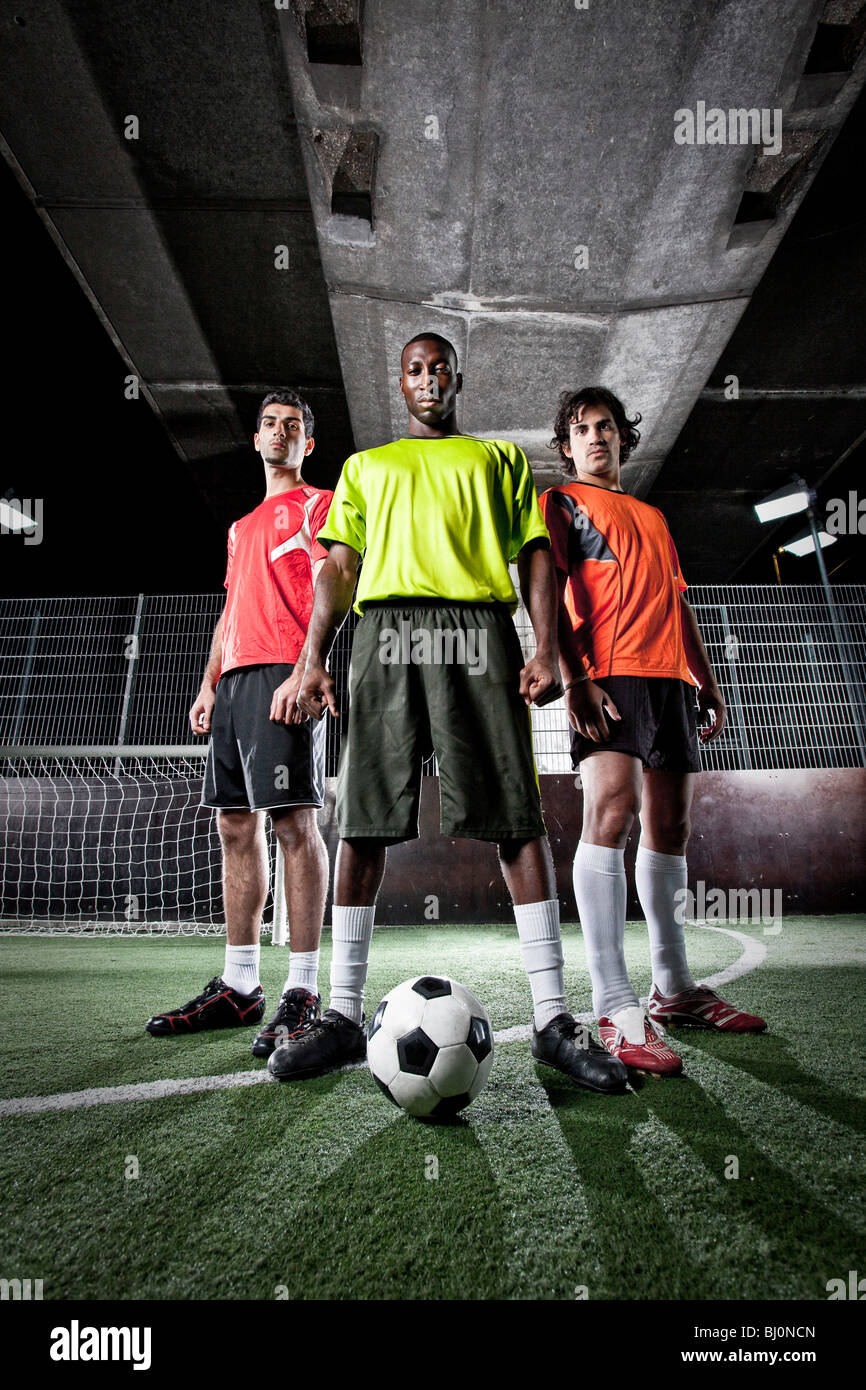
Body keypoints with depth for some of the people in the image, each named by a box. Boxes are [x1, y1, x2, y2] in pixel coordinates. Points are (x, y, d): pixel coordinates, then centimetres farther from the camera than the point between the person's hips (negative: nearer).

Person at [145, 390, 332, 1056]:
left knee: (294, 821, -14)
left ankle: (302, 992, -10)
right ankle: (238, 987, 12)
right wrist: (209, 683, 17)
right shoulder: (241, 526, 30)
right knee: (236, 827, 5)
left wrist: (303, 672, -18)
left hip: (283, 675, -8)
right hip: (235, 677, 8)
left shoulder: (317, 504, 8)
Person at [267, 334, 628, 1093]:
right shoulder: (365, 466, 28)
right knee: (363, 820, -4)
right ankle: (344, 1012, 5)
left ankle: (552, 1017, -2)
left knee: (517, 818, -9)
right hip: (387, 632, 1)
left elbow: (535, 555, 14)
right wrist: (312, 659, 3)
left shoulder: (501, 456, 26)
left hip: (479, 631, -1)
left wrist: (546, 650, -2)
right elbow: (339, 567, 18)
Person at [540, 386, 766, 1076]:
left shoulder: (654, 516, 31)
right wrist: (573, 676, -18)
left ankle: (674, 986, 16)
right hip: (608, 673, -7)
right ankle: (617, 1007, -21)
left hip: (671, 678, 7)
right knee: (611, 811, -21)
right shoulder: (560, 501, 12)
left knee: (670, 825, 6)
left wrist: (708, 684, 19)